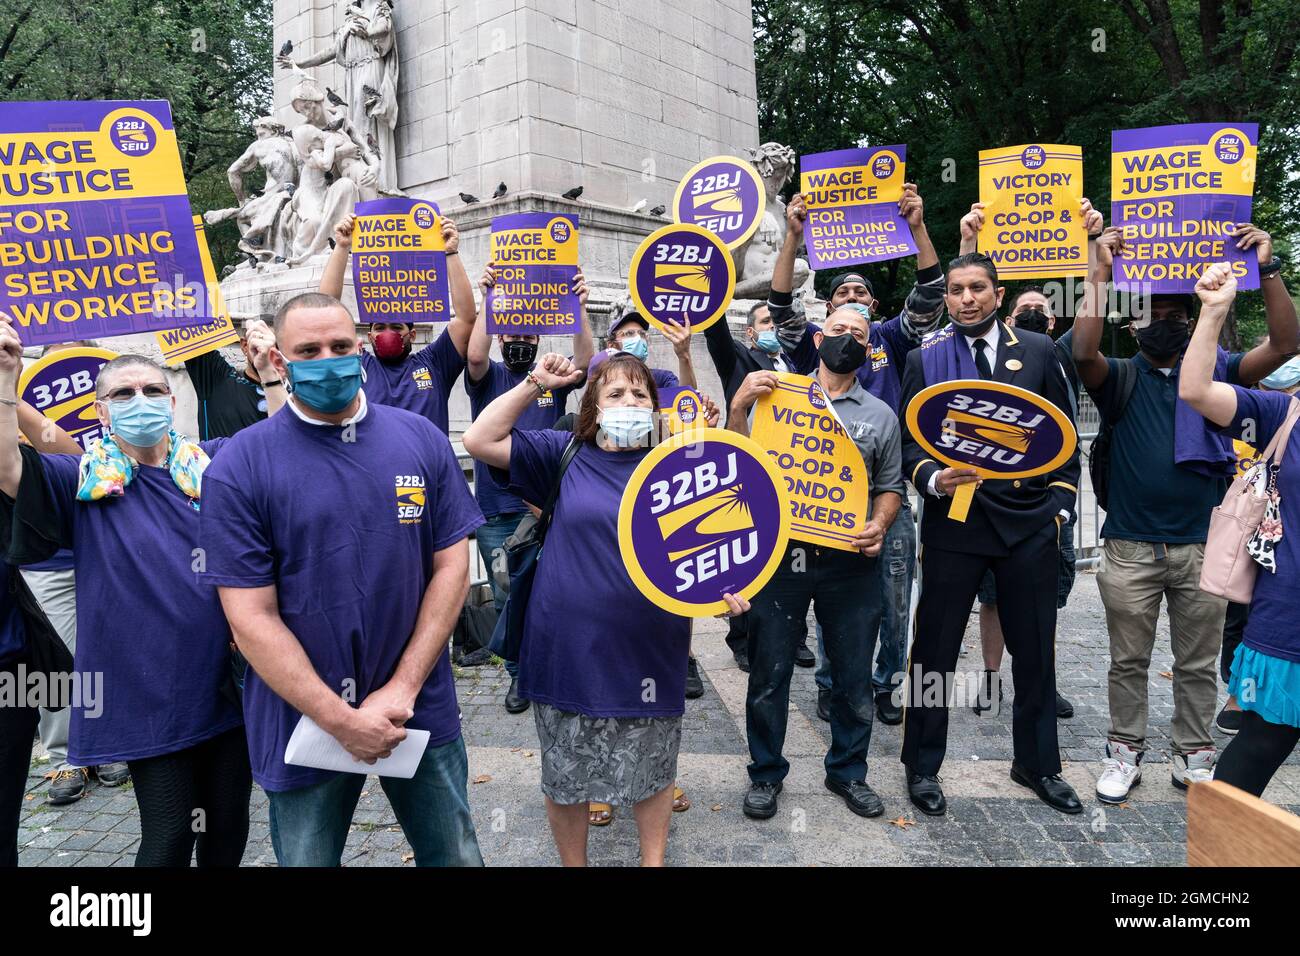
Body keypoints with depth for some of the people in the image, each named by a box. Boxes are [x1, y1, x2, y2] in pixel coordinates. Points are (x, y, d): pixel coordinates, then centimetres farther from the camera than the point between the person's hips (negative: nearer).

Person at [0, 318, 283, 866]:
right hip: (148, 698, -2)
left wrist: (270, 376, -7)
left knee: (229, 827, 16)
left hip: (229, 688, 3)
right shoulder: (85, 482, -1)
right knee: (168, 839, 5)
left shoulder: (213, 463, 6)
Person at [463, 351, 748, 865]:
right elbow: (479, 441, -4)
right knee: (566, 775, 15)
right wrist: (533, 384, -8)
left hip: (648, 653, 0)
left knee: (650, 772, 16)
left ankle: (653, 861, 39)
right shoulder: (566, 455, 1)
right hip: (569, 649, 0)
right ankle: (572, 863, 38)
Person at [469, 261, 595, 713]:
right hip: (496, 512, 0)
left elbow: (585, 362, -12)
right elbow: (475, 356, -17)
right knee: (508, 599, 6)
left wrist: (579, 308, -24)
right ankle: (519, 674, 21)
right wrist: (489, 299, -24)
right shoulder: (489, 376, 5)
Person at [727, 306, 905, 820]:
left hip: (850, 561, 2)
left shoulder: (880, 415, 11)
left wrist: (880, 524, -8)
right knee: (769, 672, 6)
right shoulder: (778, 395, 6)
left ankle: (848, 770, 31)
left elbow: (890, 487, 12)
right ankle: (765, 774, 24)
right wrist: (738, 407, -14)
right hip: (780, 553, -1)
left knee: (853, 675, 10)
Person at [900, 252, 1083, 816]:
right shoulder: (925, 360, 3)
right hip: (953, 521, -1)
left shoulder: (1038, 352, 6)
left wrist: (1061, 502, 3)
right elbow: (909, 441, 1)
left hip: (1029, 523, 2)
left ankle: (1036, 763, 31)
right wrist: (932, 478, -19)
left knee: (1035, 652, 11)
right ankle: (923, 766, 21)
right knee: (935, 651, 4)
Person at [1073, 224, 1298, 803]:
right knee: (1129, 662, 10)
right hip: (1131, 548, -1)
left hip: (1202, 546, 2)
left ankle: (1194, 759, 27)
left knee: (1198, 664, 13)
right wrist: (1101, 273, -21)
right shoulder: (1120, 378, 1)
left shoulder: (1214, 370, 6)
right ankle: (1125, 754, 23)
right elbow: (1083, 351, -20)